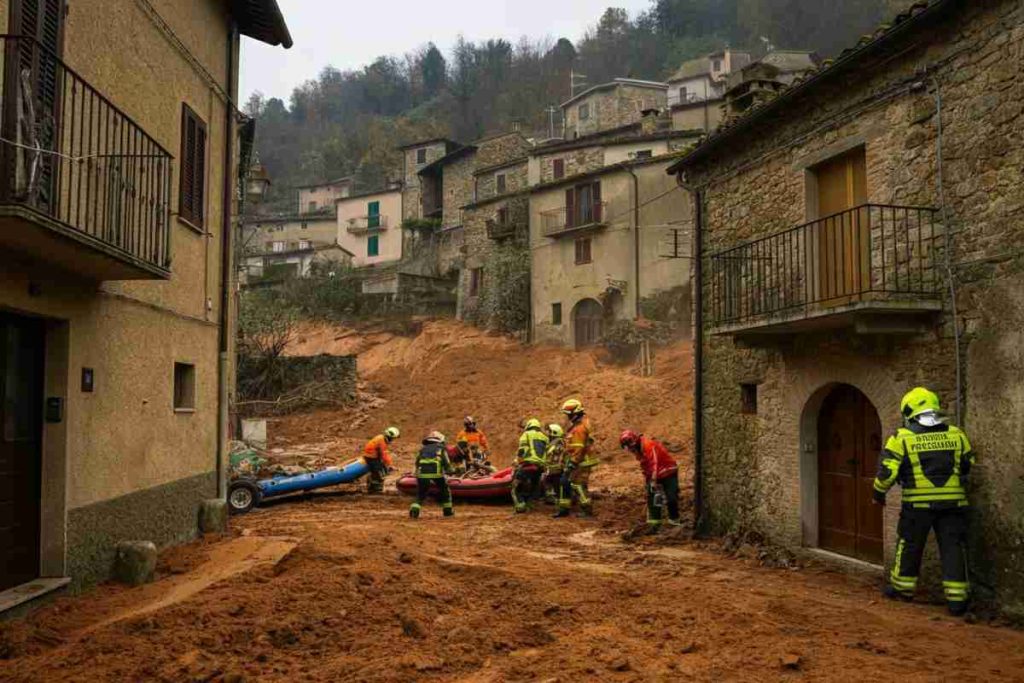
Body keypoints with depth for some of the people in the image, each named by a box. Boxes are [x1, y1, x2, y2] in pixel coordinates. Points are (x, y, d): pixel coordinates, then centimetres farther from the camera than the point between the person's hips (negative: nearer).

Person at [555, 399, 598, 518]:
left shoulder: (579, 428, -19)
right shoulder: (576, 426, 15)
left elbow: (578, 449, -25)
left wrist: (572, 463, -24)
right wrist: (570, 462, 25)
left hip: (581, 463, -11)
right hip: (578, 462, 11)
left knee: (578, 485, -5)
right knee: (565, 483, 11)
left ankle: (587, 510, 3)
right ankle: (564, 508, 16)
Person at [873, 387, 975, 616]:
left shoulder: (902, 438, -6)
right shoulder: (956, 434, 4)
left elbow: (887, 471, -8)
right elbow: (968, 467, 13)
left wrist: (879, 493, 8)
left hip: (918, 503, -2)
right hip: (953, 502, 2)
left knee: (910, 545, 13)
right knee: (953, 547, 6)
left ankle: (903, 587, 26)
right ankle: (956, 597, 4)